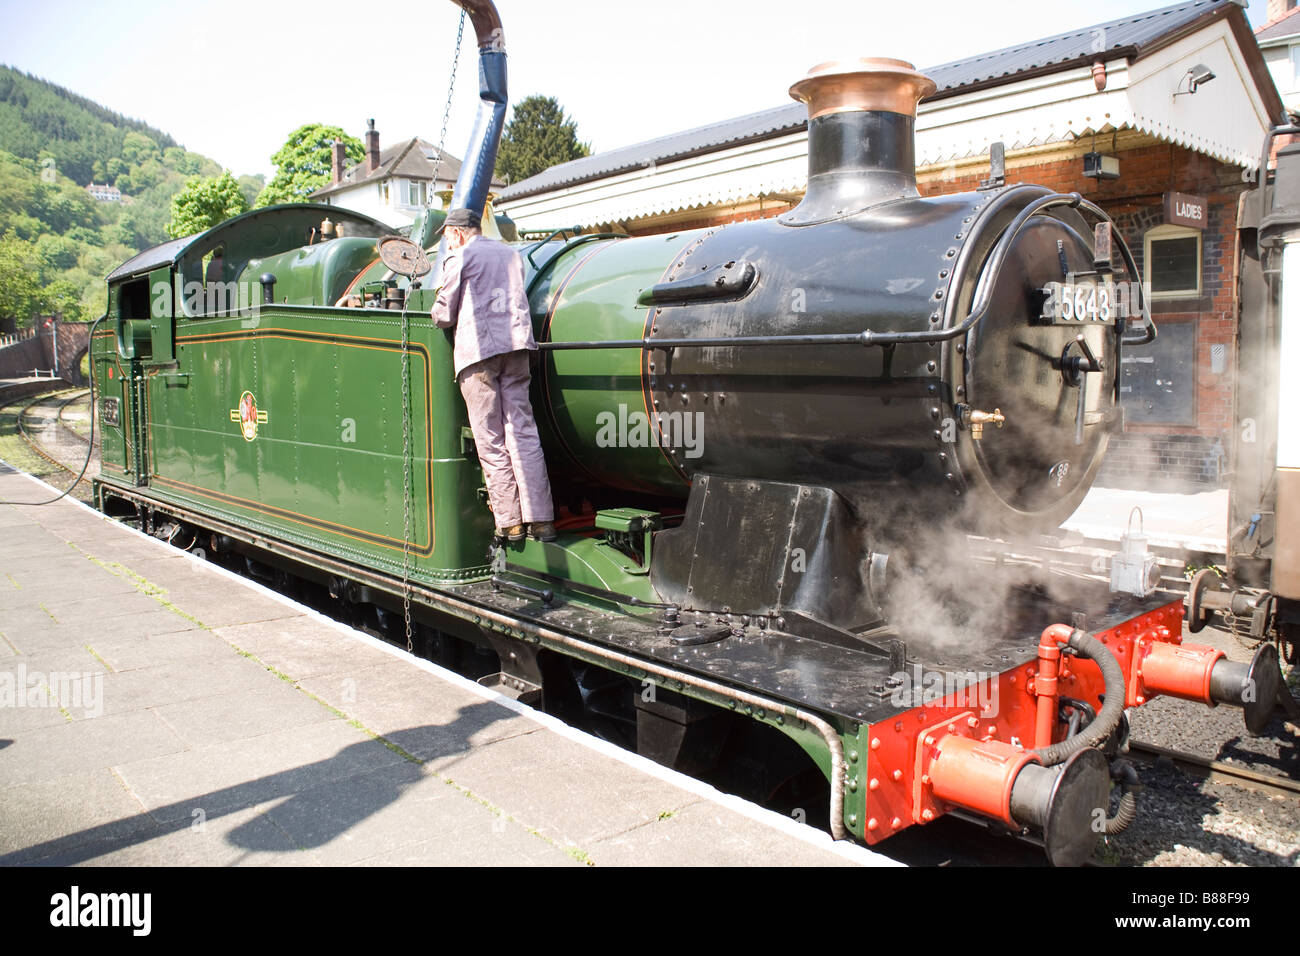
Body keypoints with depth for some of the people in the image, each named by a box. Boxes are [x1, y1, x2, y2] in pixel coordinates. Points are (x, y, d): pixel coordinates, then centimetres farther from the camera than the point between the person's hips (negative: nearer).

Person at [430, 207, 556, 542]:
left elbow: (444, 316, 5)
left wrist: (434, 314, 27)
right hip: (516, 345, 5)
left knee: (491, 441, 0)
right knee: (523, 432, 2)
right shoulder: (511, 254, 21)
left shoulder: (458, 258, 4)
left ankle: (508, 522, 0)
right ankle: (540, 520, -4)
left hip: (477, 350, -5)